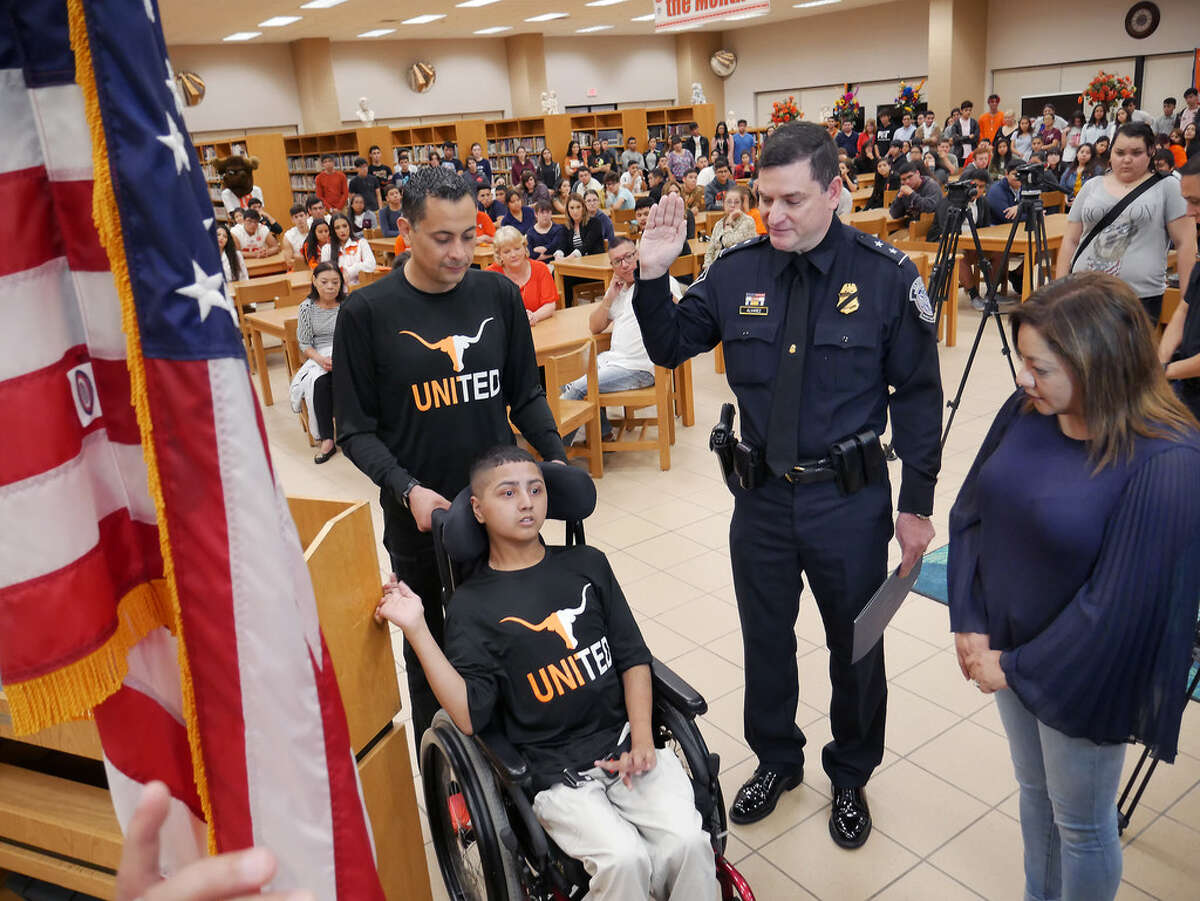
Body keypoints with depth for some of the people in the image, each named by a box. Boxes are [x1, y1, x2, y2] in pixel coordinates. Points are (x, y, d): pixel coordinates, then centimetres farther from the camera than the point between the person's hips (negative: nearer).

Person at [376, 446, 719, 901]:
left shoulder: (586, 564, 9)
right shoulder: (472, 605, 0)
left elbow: (633, 656, 9)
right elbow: (469, 717, -10)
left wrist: (642, 740, -5)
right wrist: (417, 629, -17)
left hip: (625, 740, 3)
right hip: (554, 770, -3)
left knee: (687, 841, -19)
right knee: (624, 859, -25)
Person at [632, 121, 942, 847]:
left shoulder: (886, 275, -11)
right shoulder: (737, 271, -5)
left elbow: (918, 395, -6)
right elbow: (670, 348, 6)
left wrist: (918, 504, -5)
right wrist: (654, 278, -12)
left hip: (850, 500, -2)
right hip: (761, 495, 2)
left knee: (857, 646, 16)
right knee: (765, 639, 19)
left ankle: (851, 775, 42)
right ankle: (776, 760, 45)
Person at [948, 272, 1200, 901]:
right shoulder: (1027, 409, -8)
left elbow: (1122, 603, -23)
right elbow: (970, 513, -1)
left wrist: (1017, 669, -15)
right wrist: (970, 624, -7)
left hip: (1081, 678, -6)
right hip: (1008, 654, 6)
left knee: (1080, 824, 16)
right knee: (1034, 793, 26)